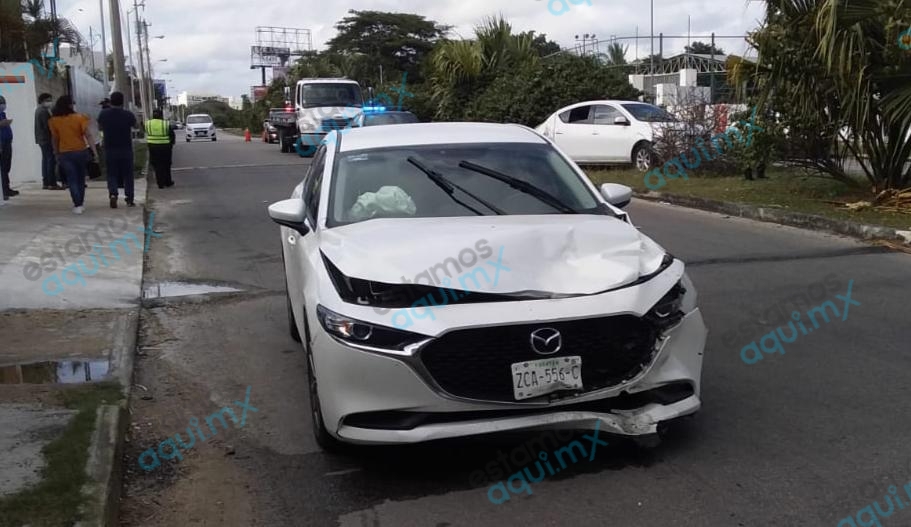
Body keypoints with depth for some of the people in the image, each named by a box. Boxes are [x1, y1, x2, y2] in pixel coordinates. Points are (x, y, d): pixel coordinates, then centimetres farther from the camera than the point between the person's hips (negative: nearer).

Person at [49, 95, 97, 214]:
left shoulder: (54, 121, -3)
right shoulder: (79, 118, -8)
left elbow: (54, 139, 4)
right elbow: (88, 135, -12)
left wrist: (56, 153, 16)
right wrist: (95, 152, -12)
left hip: (65, 153, 0)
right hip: (80, 151, 0)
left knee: (72, 180, 1)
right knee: (80, 179, 15)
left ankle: (77, 205, -10)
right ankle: (80, 203, 22)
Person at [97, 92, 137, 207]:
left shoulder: (103, 114, -4)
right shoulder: (128, 115, -11)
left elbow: (100, 127, 13)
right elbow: (135, 125, 9)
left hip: (110, 150, 1)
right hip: (126, 149, -1)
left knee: (112, 174, 9)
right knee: (127, 175, 9)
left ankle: (113, 193, -15)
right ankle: (129, 199, 6)